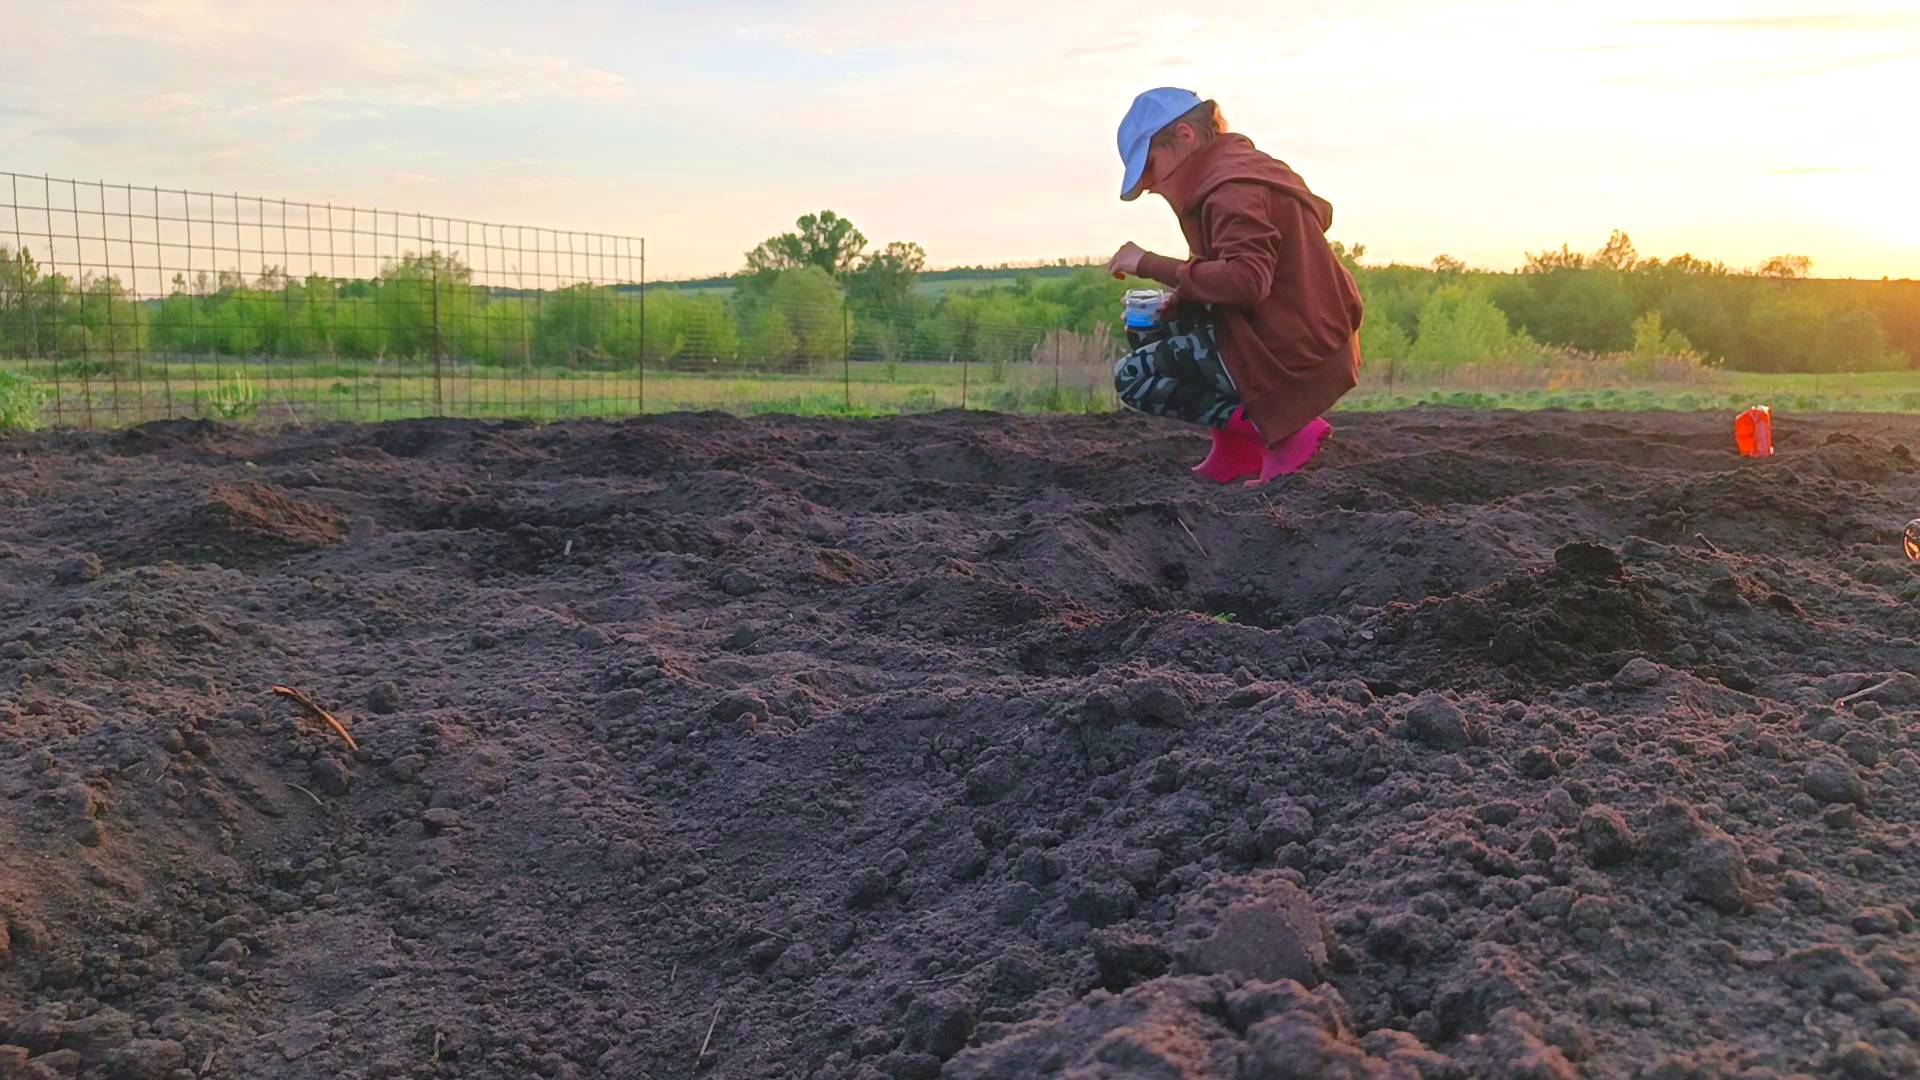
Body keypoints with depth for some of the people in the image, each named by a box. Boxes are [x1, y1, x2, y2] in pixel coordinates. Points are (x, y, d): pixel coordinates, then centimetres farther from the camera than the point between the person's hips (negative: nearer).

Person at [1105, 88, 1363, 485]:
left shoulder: (1232, 189, -18)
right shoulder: (1254, 168, 14)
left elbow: (1246, 280, -30)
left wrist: (1151, 265, -22)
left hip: (1286, 358, -10)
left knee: (1131, 377, -2)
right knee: (1166, 321, 23)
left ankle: (1276, 430, -10)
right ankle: (1238, 440, 13)